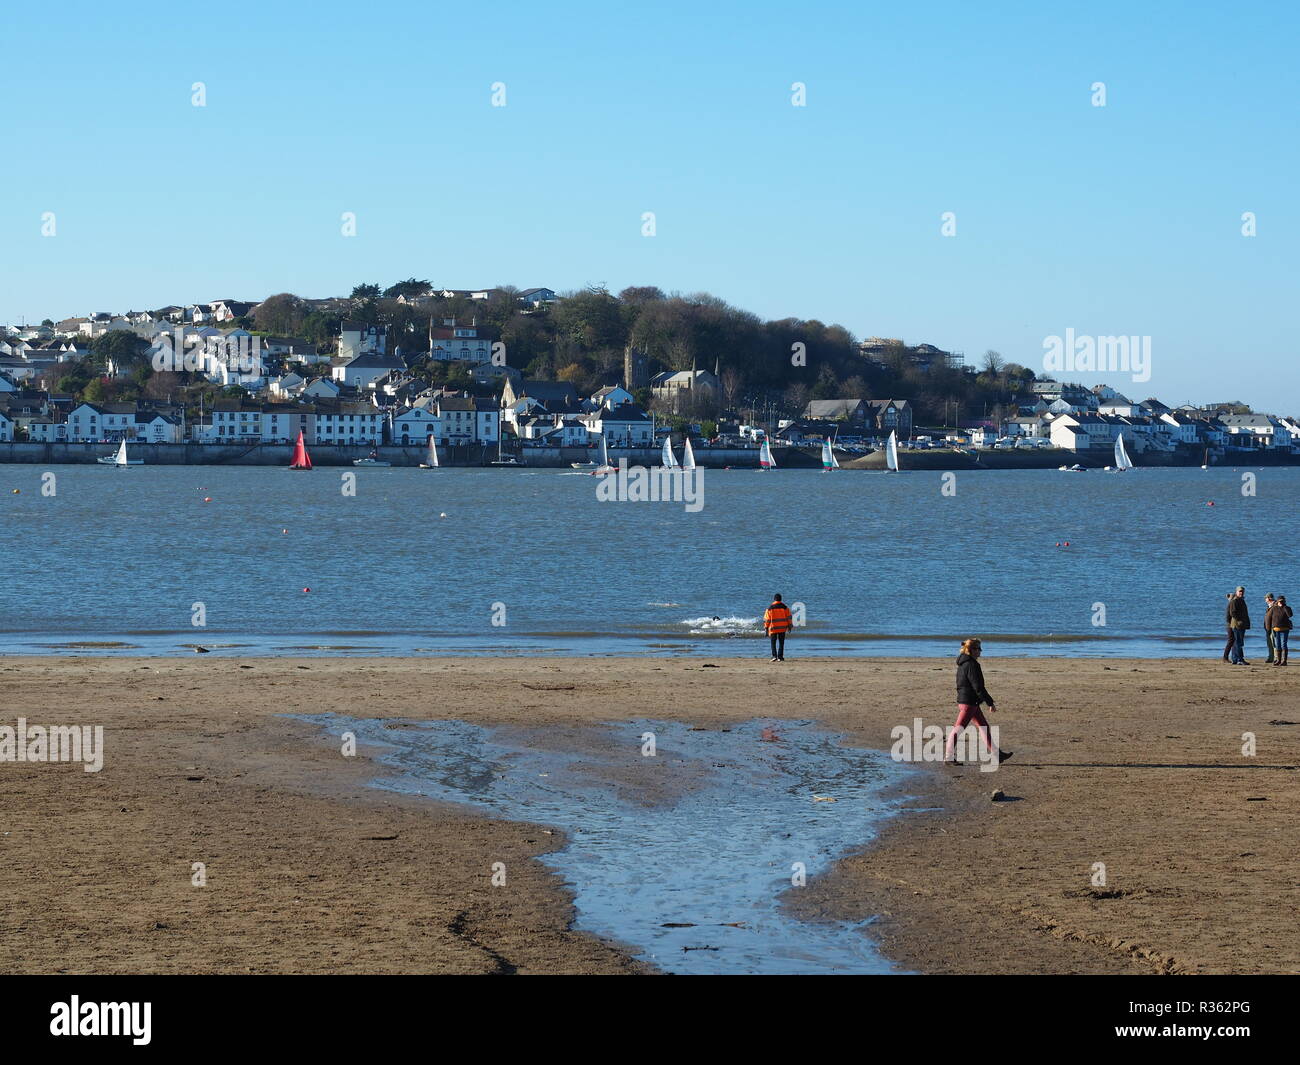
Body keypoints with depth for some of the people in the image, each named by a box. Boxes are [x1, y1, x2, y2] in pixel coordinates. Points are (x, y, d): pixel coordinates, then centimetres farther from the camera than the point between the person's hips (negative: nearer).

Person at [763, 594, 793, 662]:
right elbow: (789, 617, 3)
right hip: (782, 628, 1)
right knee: (781, 643, 8)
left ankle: (774, 656, -9)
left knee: (773, 643, 7)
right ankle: (780, 657, 3)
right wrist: (790, 626, 11)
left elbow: (767, 619, 0)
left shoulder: (770, 608, -2)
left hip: (773, 628, -1)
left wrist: (766, 628, 8)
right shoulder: (784, 607, 0)